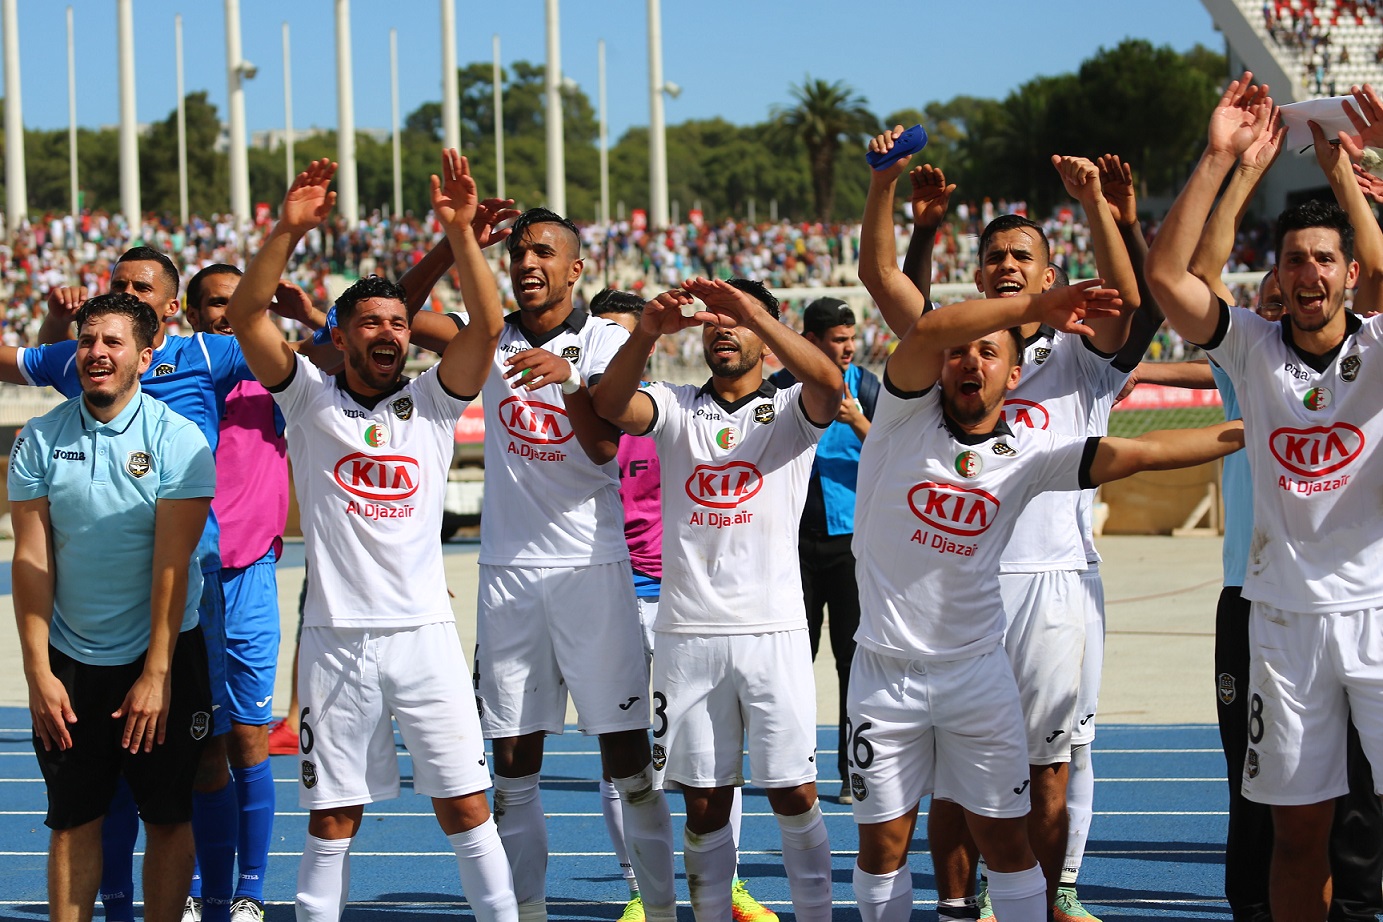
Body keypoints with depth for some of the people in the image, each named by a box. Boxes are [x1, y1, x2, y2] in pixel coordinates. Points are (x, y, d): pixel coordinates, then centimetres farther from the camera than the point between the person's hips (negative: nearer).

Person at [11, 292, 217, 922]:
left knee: (168, 817, 2)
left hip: (162, 656, -2)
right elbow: (32, 558, 0)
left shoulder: (177, 439, -8)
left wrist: (156, 675, -15)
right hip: (70, 661, 2)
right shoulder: (40, 440, 0)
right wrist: (38, 672, -6)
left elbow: (172, 564, -11)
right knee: (74, 819, 3)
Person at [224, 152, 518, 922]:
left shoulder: (433, 403, 6)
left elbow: (486, 326, -9)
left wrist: (461, 232, -20)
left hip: (425, 633, 1)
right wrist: (289, 232, -21)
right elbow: (246, 315, -9)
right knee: (333, 815, 6)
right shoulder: (310, 399, 4)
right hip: (337, 636, 0)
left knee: (465, 802, 2)